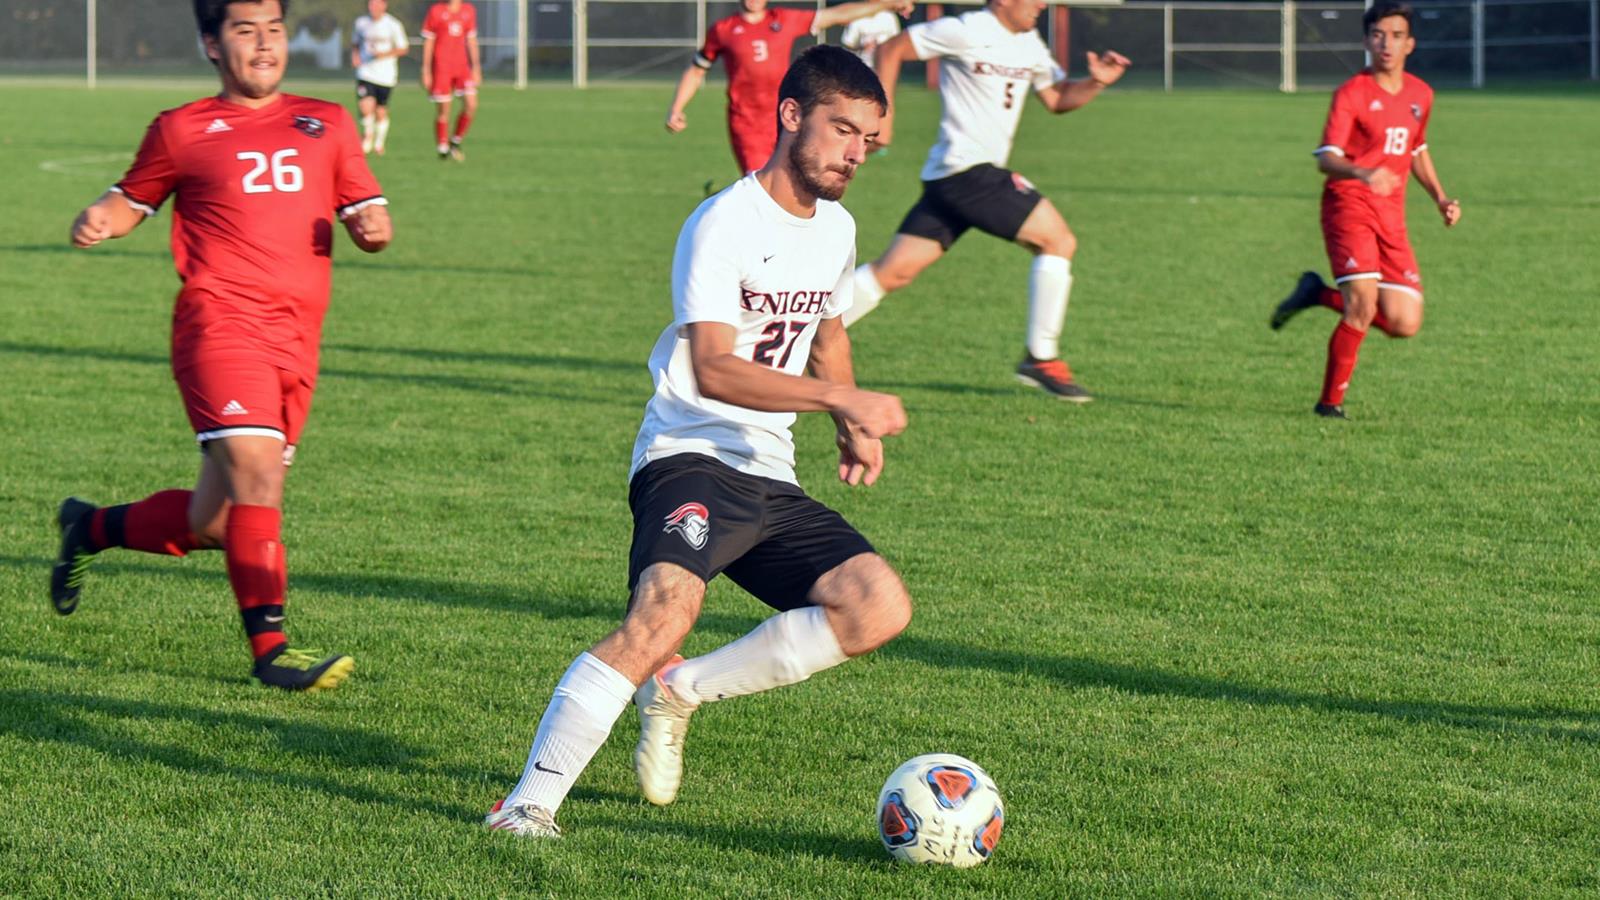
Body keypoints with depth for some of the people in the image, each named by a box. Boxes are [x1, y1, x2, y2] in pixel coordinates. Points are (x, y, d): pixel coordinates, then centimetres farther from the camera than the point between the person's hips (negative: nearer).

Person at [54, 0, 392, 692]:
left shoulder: (326, 124, 18)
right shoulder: (181, 132, 9)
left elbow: (368, 216, 18)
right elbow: (132, 200, 19)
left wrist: (374, 227, -6)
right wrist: (97, 220, -4)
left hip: (296, 343, 5)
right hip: (220, 323, -4)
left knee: (210, 524, 8)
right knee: (257, 473, -23)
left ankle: (90, 528, 35)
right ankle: (270, 648, -19)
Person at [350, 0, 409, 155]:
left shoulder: (393, 25, -5)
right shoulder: (361, 23, 4)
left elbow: (404, 48, 0)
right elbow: (355, 43, 20)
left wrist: (386, 54, -16)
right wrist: (354, 55, -1)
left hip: (385, 76, -1)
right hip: (366, 72, 1)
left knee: (381, 111, 5)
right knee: (365, 105, -17)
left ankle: (379, 143, 28)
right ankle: (368, 135, 9)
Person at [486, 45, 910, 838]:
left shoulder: (835, 229, 15)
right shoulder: (725, 223, -11)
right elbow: (712, 368, -23)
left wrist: (852, 431, 17)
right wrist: (841, 398, -30)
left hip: (770, 478, 8)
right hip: (692, 459, -8)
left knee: (879, 609, -9)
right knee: (665, 610, -32)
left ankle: (680, 690, 3)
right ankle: (529, 805, -30)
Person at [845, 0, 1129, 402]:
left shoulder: (1029, 44, 15)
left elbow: (1058, 98, 22)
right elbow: (892, 50, -6)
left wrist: (1095, 83, 2)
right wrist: (882, 117, -9)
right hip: (967, 169, -9)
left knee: (895, 271, 7)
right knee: (1058, 241, -9)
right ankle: (1042, 358, -4)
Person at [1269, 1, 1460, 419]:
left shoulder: (1421, 95, 11)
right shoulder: (1352, 93, -8)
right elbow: (1325, 159, -18)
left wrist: (1440, 198, 16)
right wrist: (1363, 173, -37)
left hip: (1391, 216, 6)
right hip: (1349, 205, -6)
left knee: (1405, 323, -2)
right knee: (1363, 304, -21)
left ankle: (1320, 295, 21)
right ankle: (1331, 401, -3)